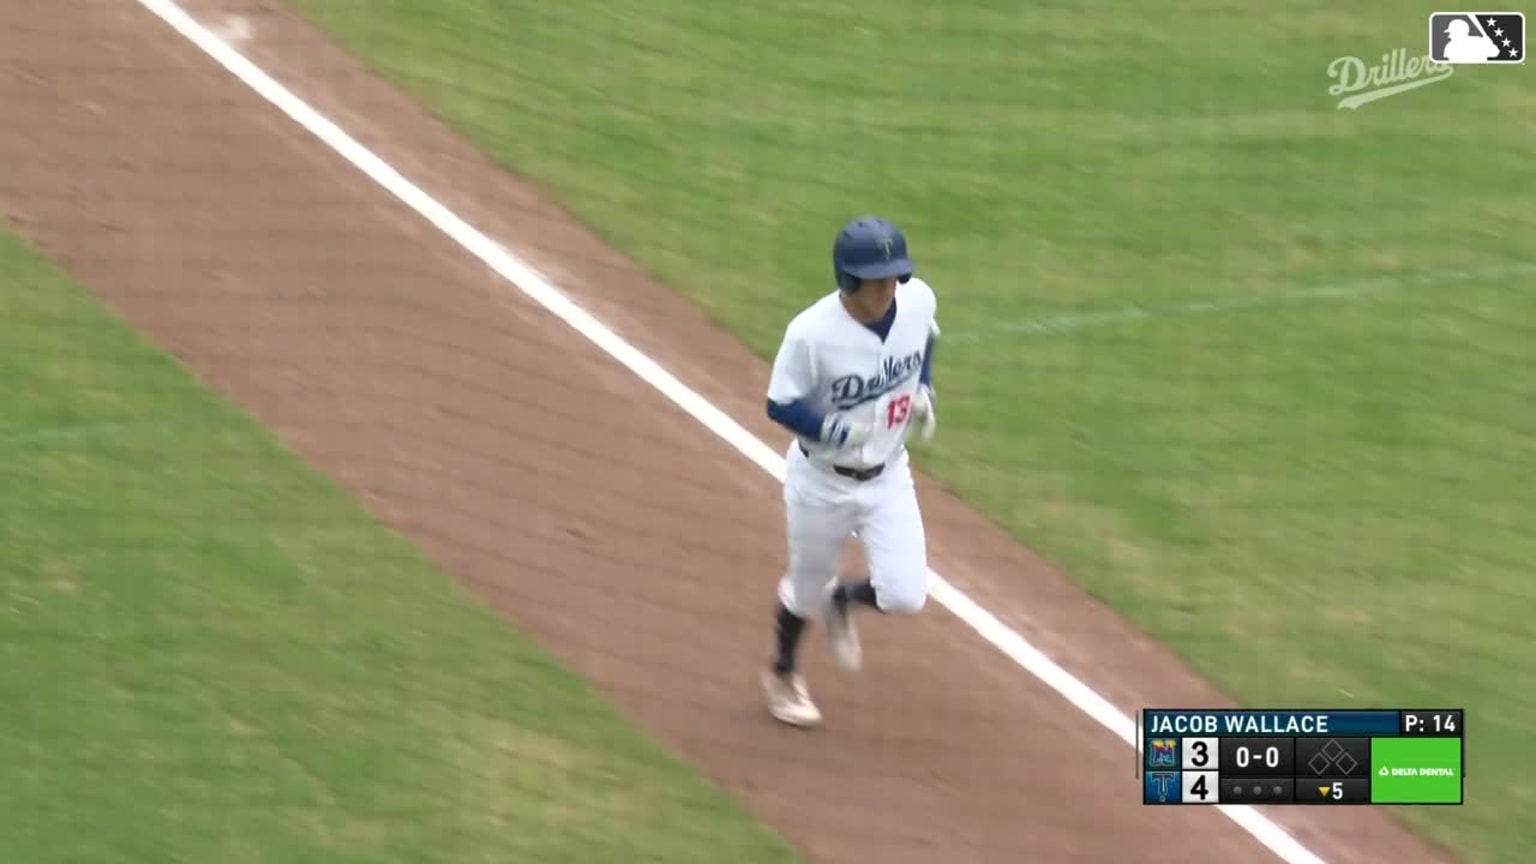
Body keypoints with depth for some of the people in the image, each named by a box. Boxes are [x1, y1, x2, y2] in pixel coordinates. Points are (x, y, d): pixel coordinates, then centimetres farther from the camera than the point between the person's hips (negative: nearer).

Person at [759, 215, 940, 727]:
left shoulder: (919, 301, -15)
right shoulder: (812, 333, -30)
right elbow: (780, 405, -20)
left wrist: (924, 391, -5)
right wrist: (837, 430, -35)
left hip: (888, 476, 4)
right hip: (822, 481, -4)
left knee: (905, 597, -5)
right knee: (807, 588, 16)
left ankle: (842, 602, 32)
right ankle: (782, 675, 48)